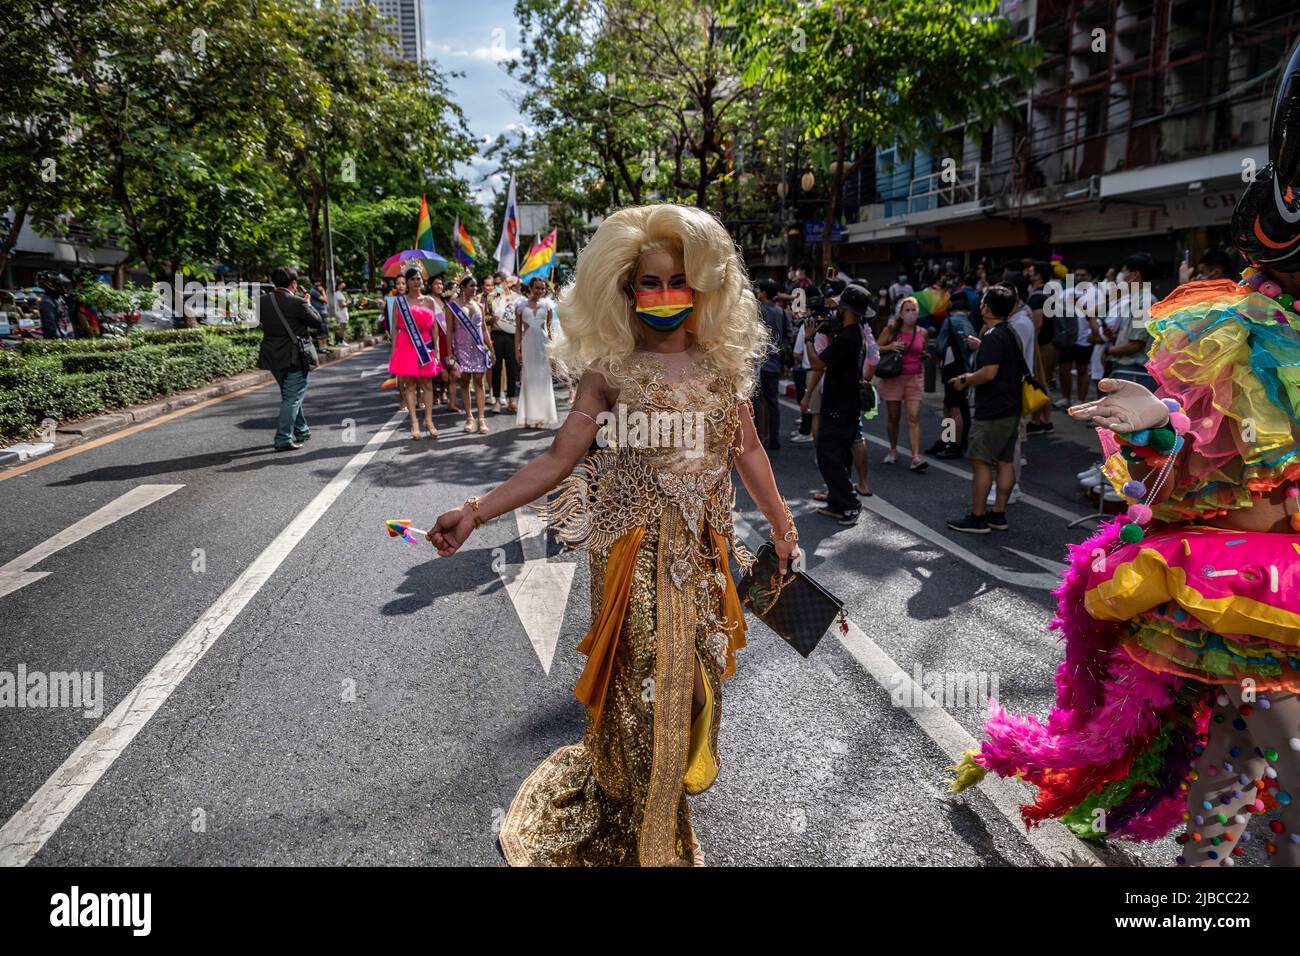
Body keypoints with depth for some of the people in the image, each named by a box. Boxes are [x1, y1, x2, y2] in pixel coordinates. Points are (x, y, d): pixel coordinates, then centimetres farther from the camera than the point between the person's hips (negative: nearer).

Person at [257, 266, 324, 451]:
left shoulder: (262, 301, 1)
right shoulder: (297, 303, -16)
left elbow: (261, 321, 14)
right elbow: (318, 322, -7)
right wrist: (308, 303, 7)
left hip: (271, 357, 6)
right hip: (294, 357, -6)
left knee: (289, 395, 21)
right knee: (293, 398, 0)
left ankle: (301, 431, 32)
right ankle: (283, 439, -4)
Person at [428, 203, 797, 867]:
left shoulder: (724, 365, 5)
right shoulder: (609, 371, -5)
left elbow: (747, 450, 13)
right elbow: (558, 458, -9)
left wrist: (781, 524, 19)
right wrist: (477, 511, -19)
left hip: (704, 550, 4)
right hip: (636, 550, -3)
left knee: (695, 677, 12)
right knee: (641, 684, 5)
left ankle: (673, 789, 40)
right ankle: (641, 838, 29)